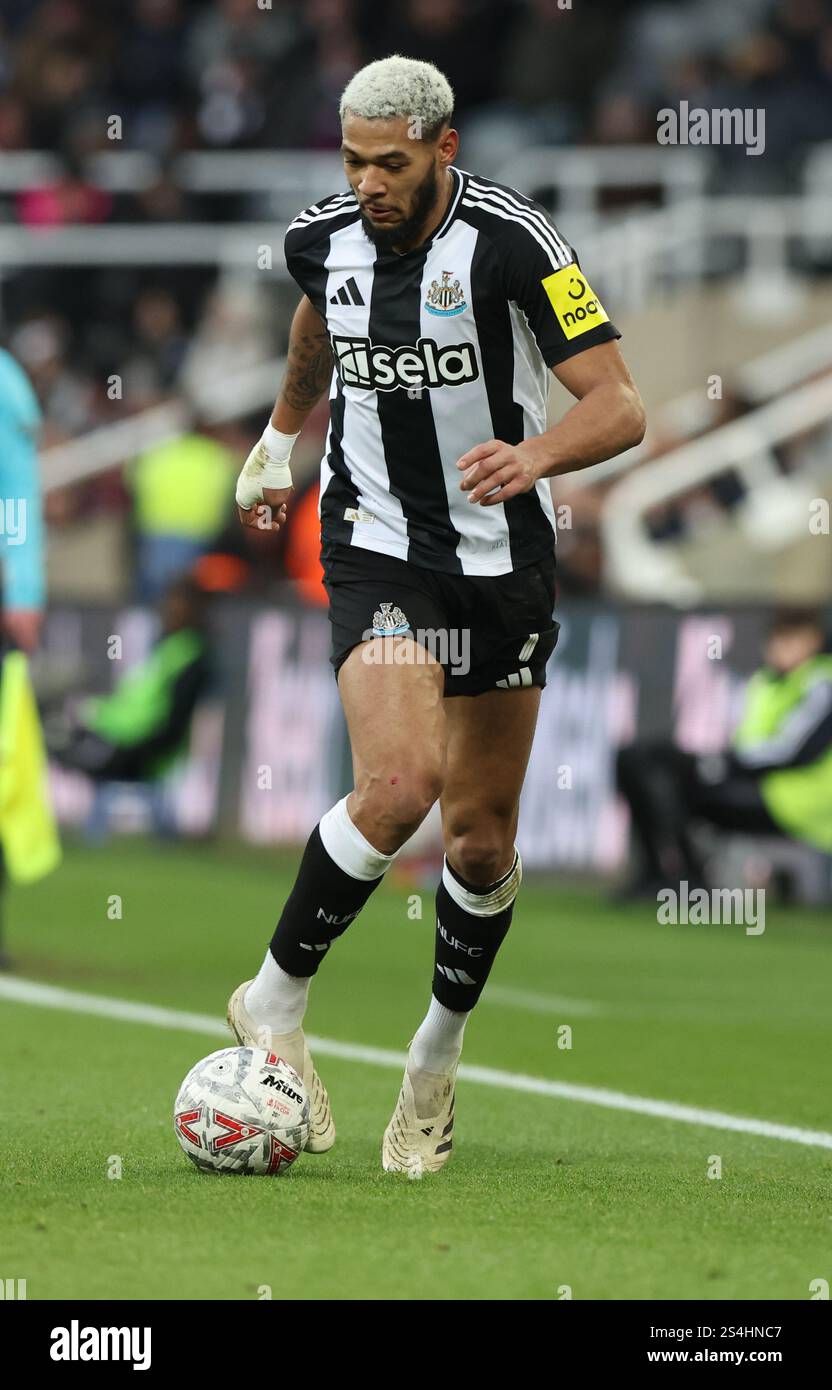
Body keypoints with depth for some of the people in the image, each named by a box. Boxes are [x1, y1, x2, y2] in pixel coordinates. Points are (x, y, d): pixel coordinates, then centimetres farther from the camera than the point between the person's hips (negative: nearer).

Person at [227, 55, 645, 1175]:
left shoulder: (511, 239, -16)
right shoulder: (324, 238, -4)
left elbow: (619, 408, -19)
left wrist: (534, 456, -37)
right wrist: (281, 435, 34)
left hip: (505, 561, 0)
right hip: (375, 549, 0)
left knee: (482, 839, 6)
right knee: (398, 785, -23)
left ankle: (438, 1057, 29)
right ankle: (276, 1001, -6)